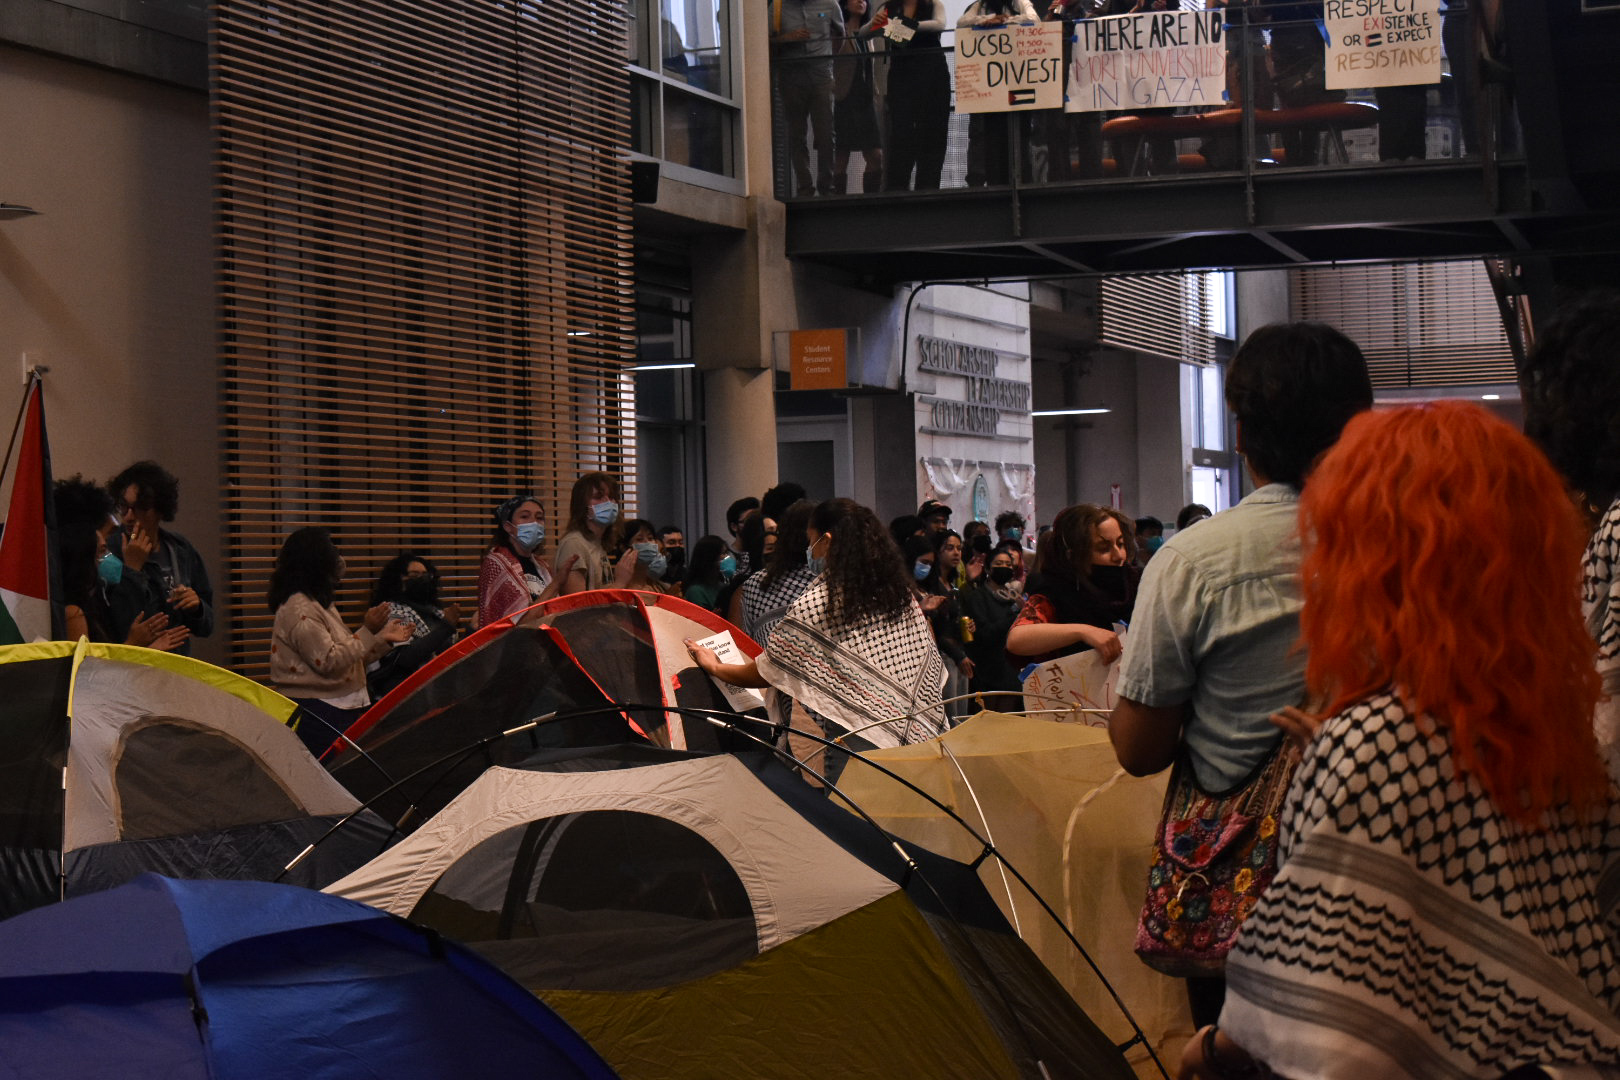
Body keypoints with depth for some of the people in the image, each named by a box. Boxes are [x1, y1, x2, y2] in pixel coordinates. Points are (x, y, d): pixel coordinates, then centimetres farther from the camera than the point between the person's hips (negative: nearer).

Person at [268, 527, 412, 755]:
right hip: (315, 712, -10)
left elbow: (349, 656, 21)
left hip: (340, 709, 10)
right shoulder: (299, 610, -15)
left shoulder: (320, 604, 18)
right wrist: (368, 631, -19)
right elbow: (329, 662, -20)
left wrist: (383, 639, 14)